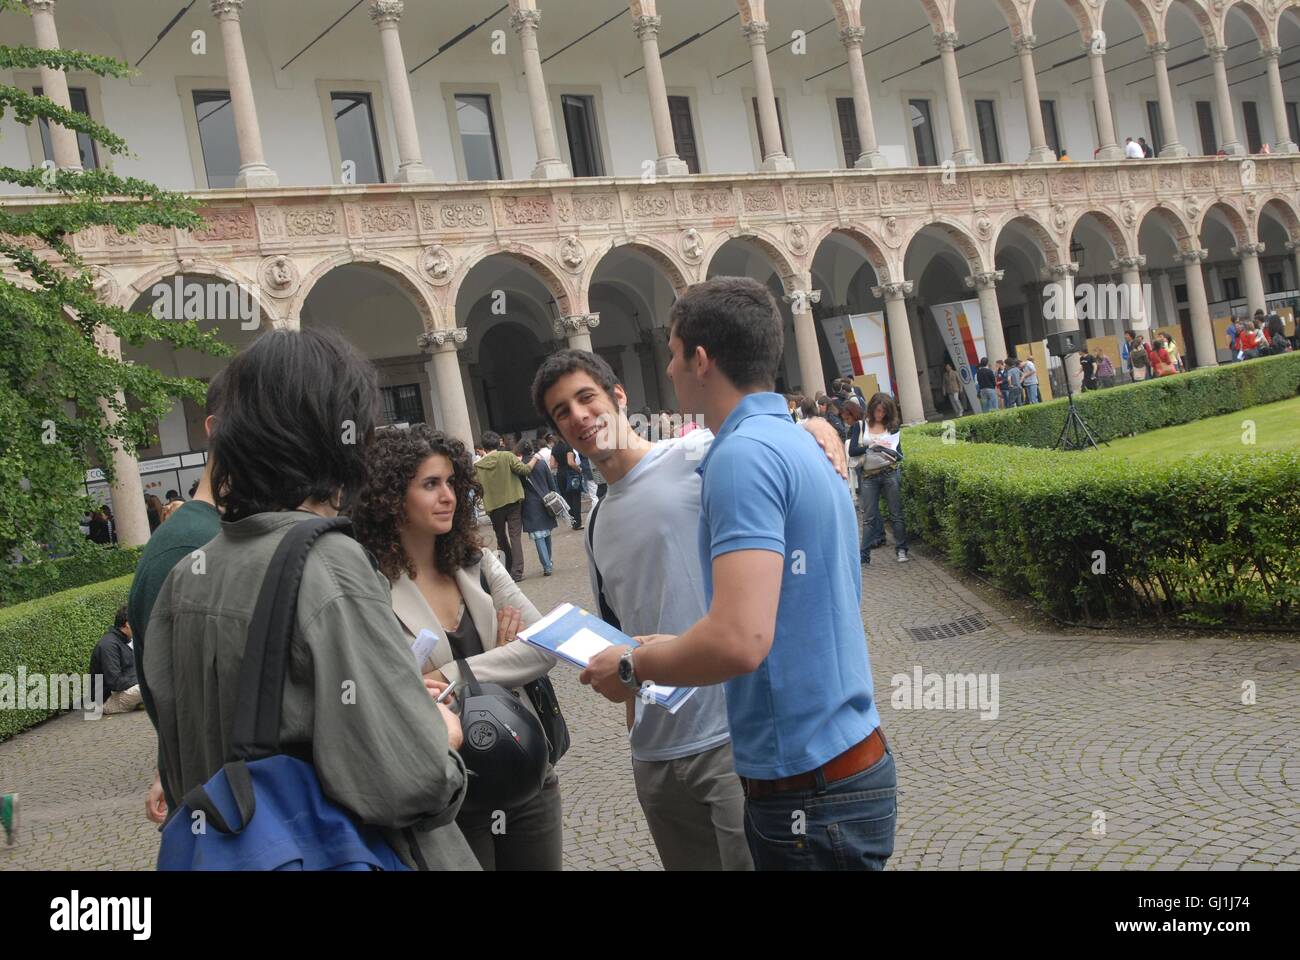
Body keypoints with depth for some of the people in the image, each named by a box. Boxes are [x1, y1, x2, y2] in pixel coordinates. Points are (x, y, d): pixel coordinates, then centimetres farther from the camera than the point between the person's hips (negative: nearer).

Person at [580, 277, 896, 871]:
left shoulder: (744, 454, -19)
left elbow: (740, 640, -29)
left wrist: (632, 668, -12)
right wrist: (672, 650, 19)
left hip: (808, 789, -10)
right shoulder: (800, 444, 12)